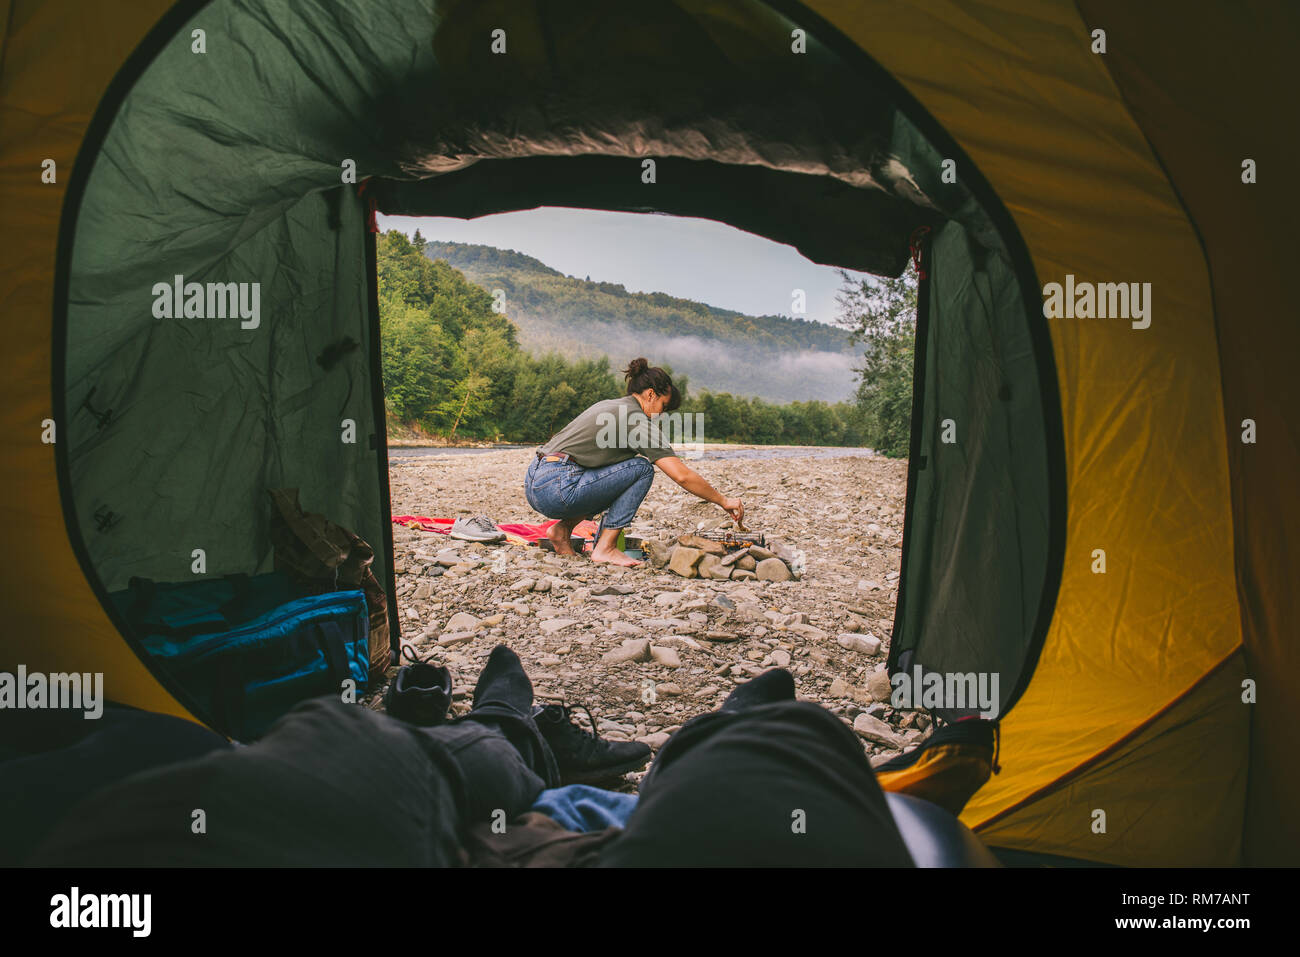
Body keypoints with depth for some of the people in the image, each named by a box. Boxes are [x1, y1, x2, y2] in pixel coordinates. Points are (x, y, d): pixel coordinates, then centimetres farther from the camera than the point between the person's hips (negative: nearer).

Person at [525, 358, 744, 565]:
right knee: (642, 468, -3)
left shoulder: (609, 406, 21)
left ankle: (563, 529, 15)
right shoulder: (636, 420, -6)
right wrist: (724, 501, 0)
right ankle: (605, 548, -5)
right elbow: (682, 476, -10)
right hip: (556, 490, -9)